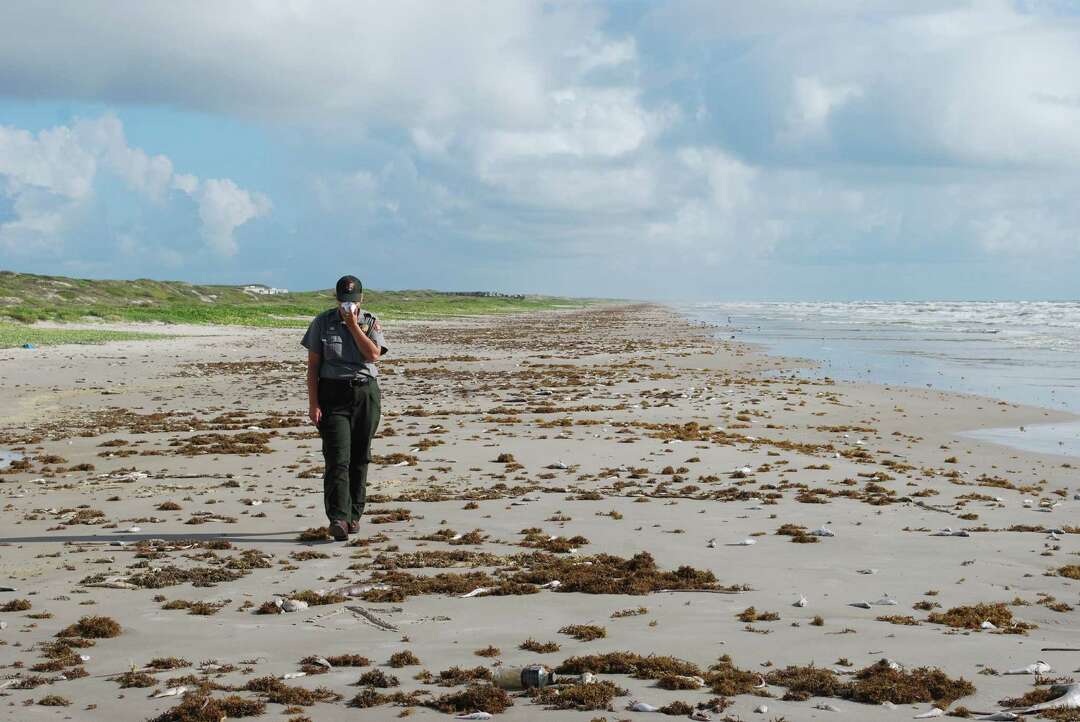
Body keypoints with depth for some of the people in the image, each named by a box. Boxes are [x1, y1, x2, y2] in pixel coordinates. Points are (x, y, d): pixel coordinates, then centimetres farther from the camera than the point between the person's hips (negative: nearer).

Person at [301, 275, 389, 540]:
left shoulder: (371, 323, 6)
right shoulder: (323, 322, 4)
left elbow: (373, 354, -12)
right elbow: (313, 365, 2)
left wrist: (353, 325, -12)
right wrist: (313, 403, -6)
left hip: (365, 394, 2)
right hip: (333, 393, -2)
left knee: (359, 458, 6)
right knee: (338, 458, -12)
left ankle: (354, 515, 16)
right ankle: (338, 519, -19)